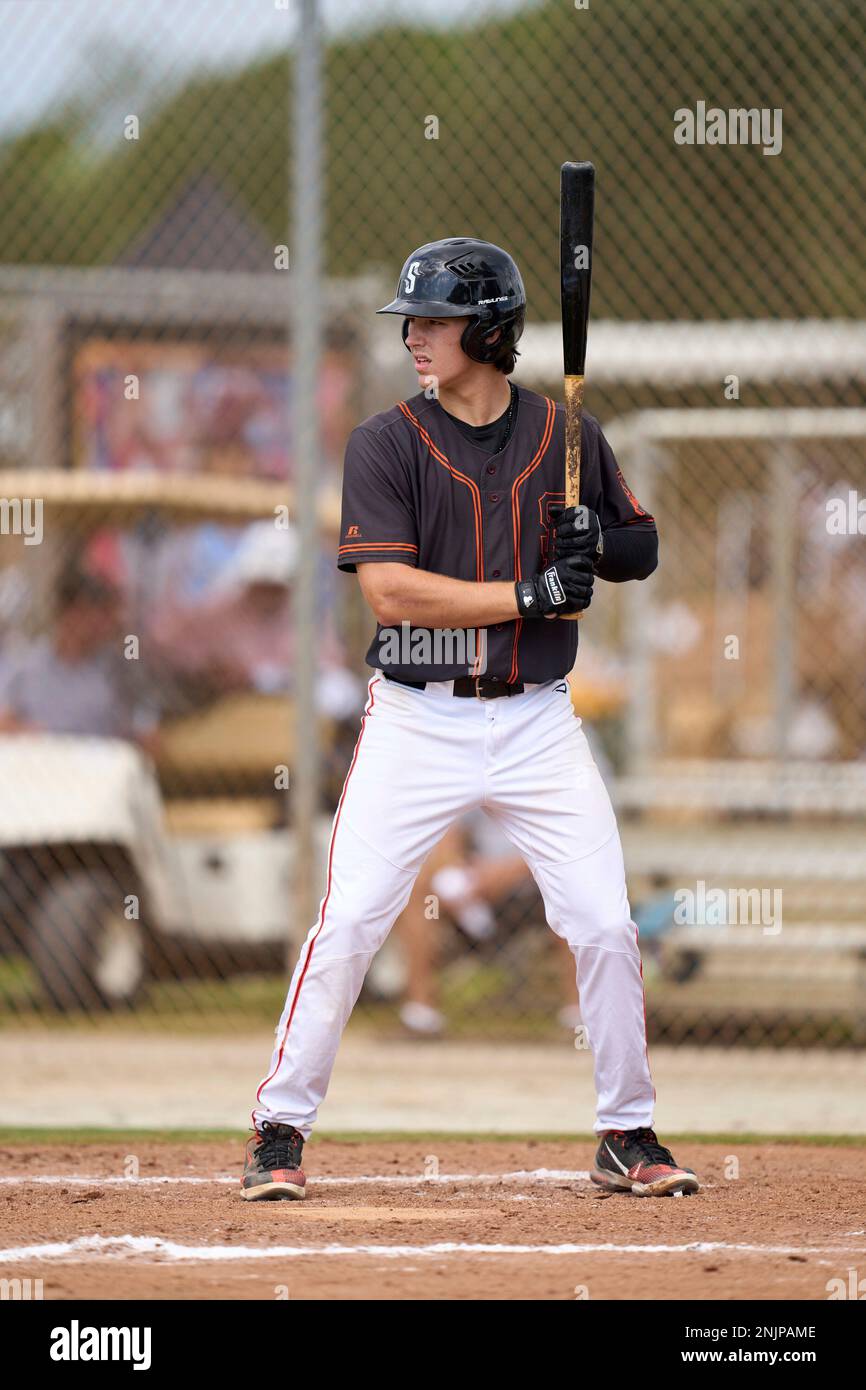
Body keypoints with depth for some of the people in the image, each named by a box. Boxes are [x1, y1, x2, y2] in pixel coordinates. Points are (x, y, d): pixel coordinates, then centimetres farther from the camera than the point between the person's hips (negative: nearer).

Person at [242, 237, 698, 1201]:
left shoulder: (566, 437, 5)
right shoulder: (386, 444, -5)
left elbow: (643, 550, 15)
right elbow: (389, 588, -15)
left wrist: (601, 537, -9)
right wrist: (532, 594, -21)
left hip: (537, 722, 2)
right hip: (417, 718, -2)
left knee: (604, 926, -1)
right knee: (348, 923, -8)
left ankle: (627, 1139, 14)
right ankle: (280, 1132, 2)